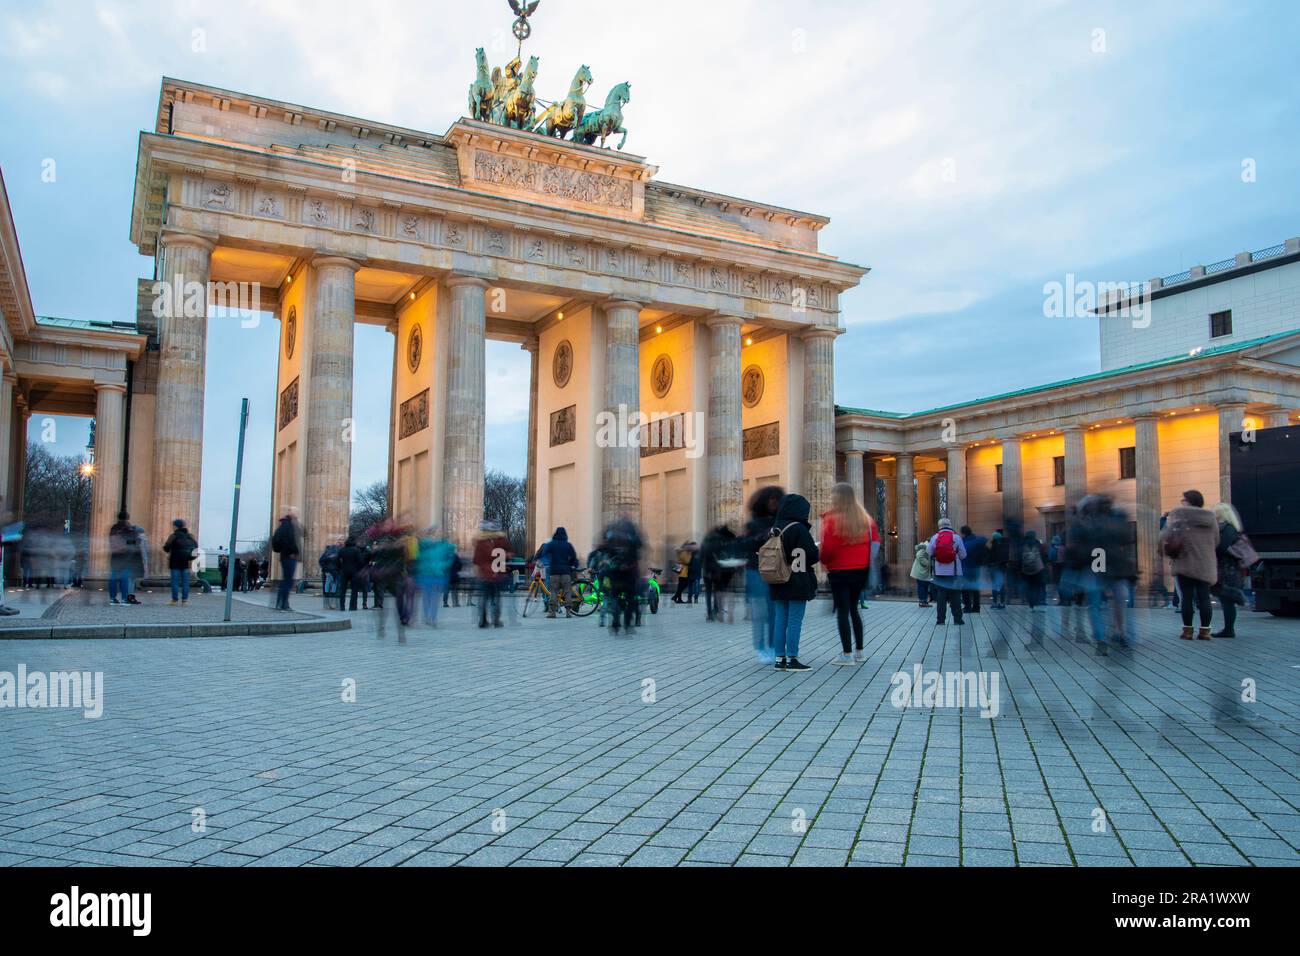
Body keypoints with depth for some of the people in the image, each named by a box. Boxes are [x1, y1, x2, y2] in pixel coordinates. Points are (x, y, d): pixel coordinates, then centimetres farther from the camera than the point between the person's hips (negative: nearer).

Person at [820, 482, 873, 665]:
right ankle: (859, 651, 20)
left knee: (842, 611, 0)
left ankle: (847, 654, 0)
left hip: (839, 570, -5)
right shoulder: (864, 518, 5)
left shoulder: (831, 518, -12)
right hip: (861, 569, 5)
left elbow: (827, 547, -12)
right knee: (853, 608, 17)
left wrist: (824, 561, 5)